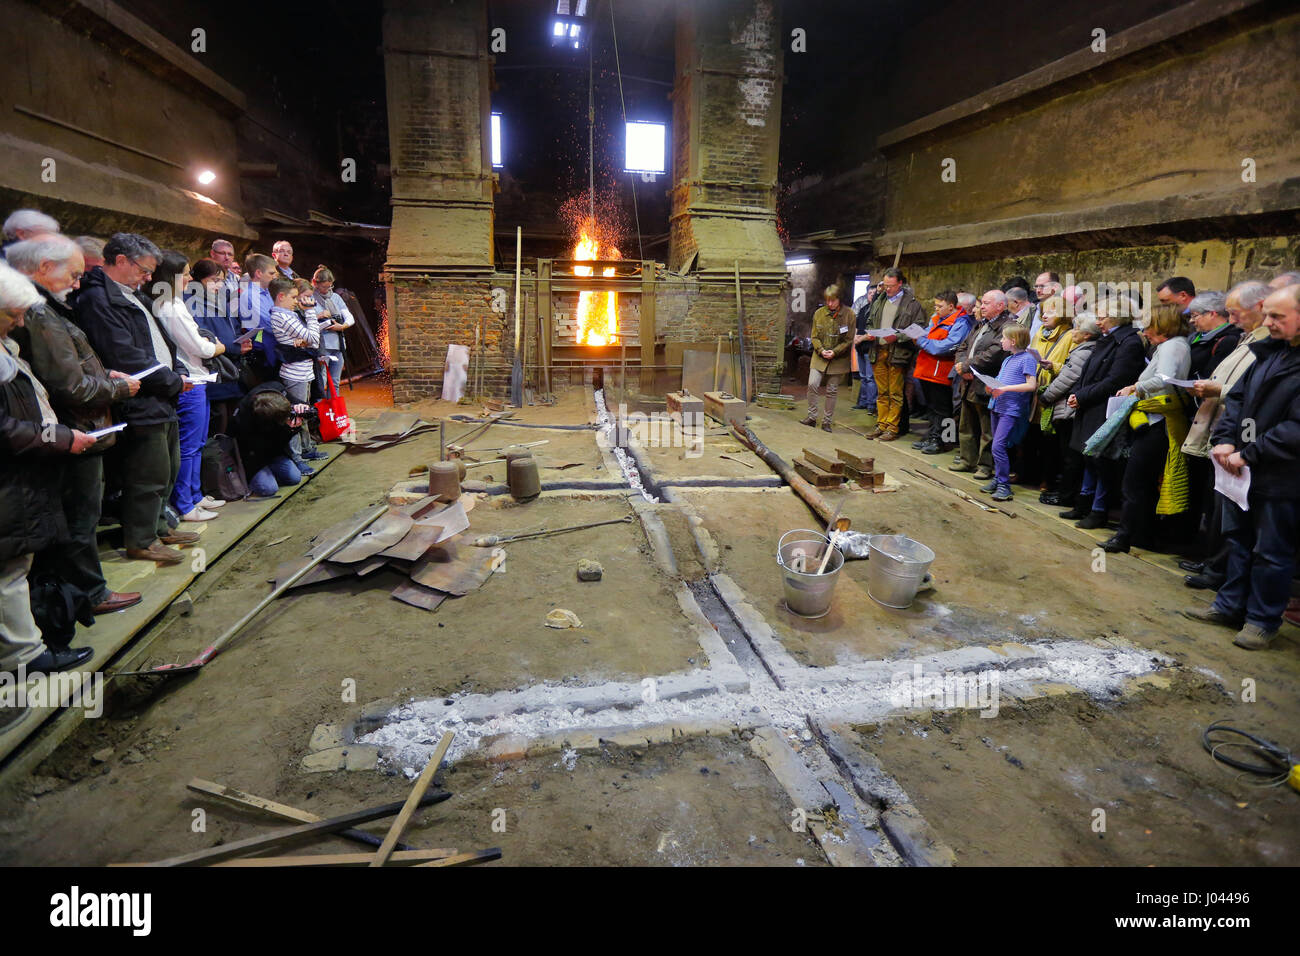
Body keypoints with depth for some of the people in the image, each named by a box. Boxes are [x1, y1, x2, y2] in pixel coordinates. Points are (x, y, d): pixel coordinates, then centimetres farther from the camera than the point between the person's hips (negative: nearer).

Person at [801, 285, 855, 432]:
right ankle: (811, 417, 5)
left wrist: (835, 352, -16)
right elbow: (814, 337, 6)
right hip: (819, 358, 2)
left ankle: (827, 421, 15)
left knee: (832, 391, 3)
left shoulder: (849, 314, -5)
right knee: (812, 384, -10)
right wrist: (821, 350, -12)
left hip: (838, 359, -2)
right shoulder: (819, 313, 3)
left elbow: (849, 340, -4)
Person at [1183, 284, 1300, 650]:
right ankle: (1231, 605, 31)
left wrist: (1249, 455, -19)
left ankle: (1263, 620, 19)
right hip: (1243, 470, 7)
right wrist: (1225, 440, -4)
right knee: (1238, 538, 17)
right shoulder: (1269, 352, 7)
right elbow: (1237, 397, 10)